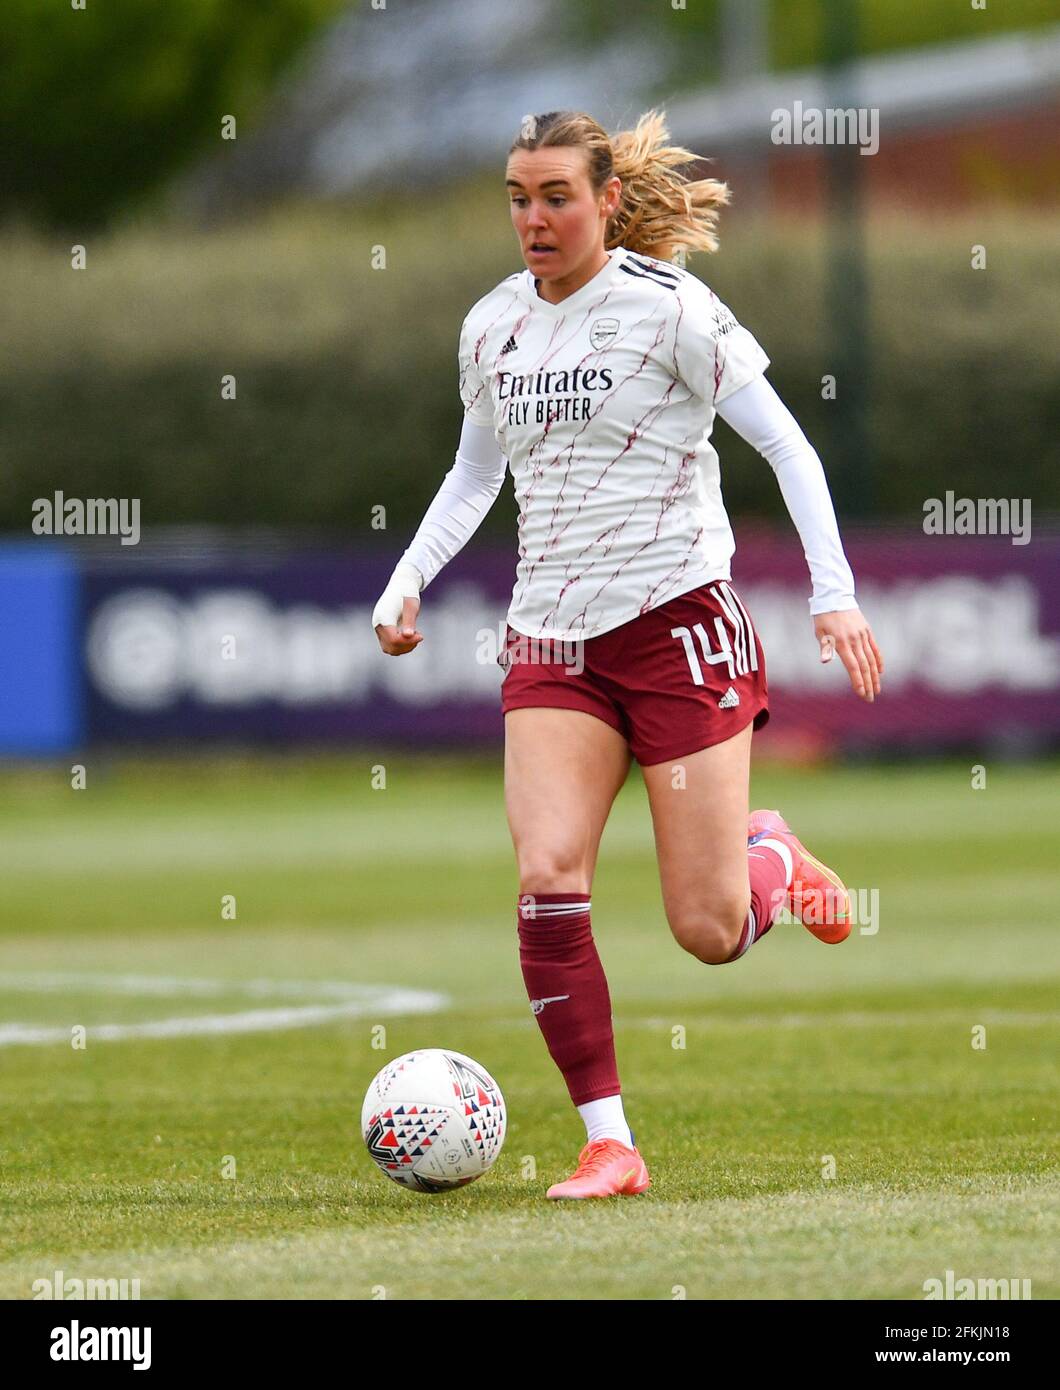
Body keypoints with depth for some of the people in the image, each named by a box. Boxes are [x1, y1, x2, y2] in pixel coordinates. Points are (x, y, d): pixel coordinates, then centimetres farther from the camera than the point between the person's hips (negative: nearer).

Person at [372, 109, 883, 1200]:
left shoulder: (671, 310, -7)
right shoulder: (492, 328, 9)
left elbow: (786, 447, -5)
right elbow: (473, 476, 23)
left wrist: (834, 596, -12)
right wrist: (406, 582, 9)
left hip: (678, 623, -4)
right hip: (551, 644, 4)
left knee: (708, 933, -5)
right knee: (546, 879, -18)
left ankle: (770, 855, 32)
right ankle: (607, 1143, -11)